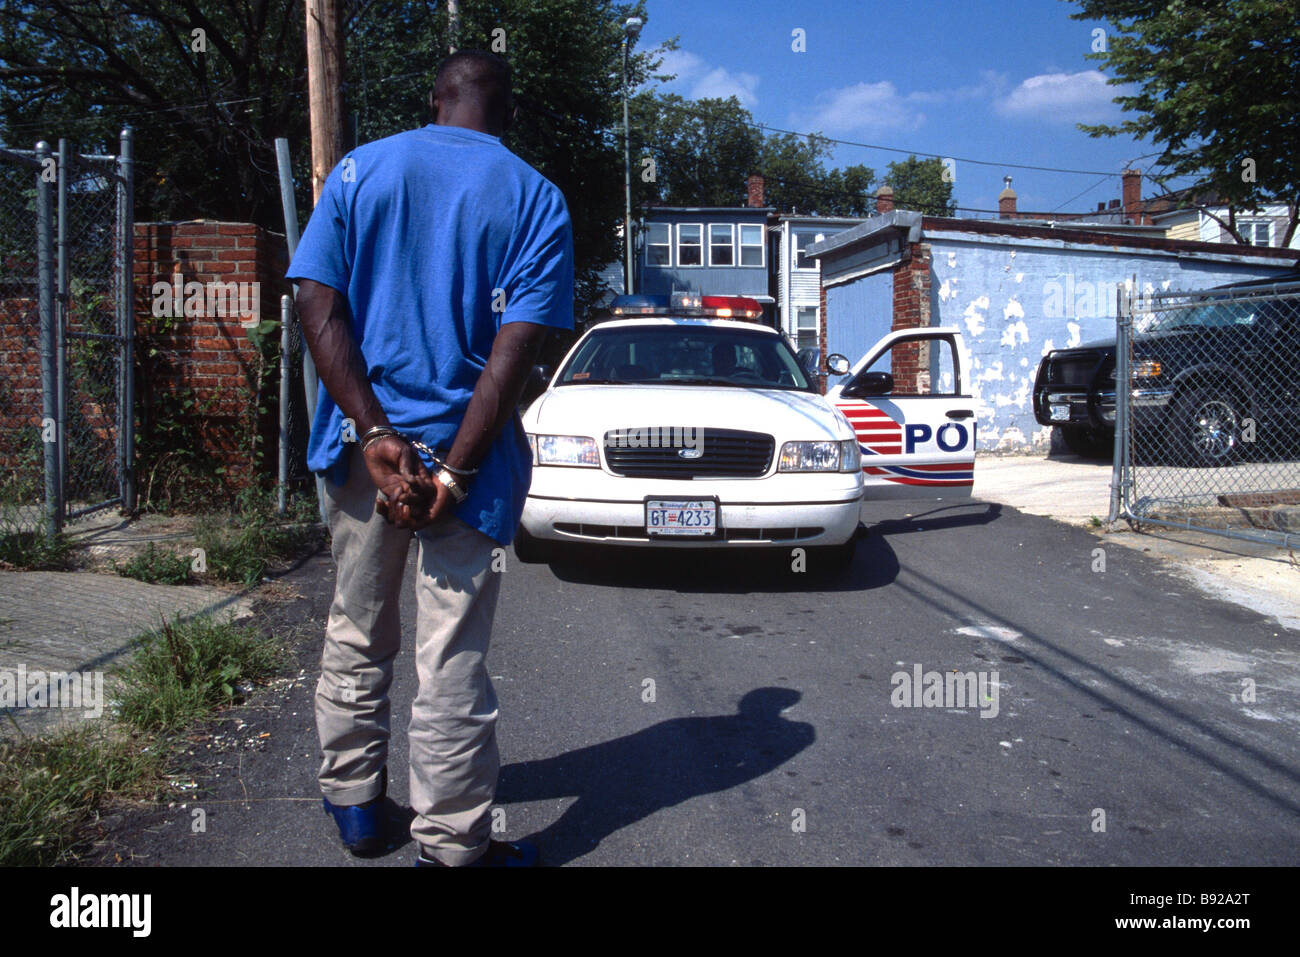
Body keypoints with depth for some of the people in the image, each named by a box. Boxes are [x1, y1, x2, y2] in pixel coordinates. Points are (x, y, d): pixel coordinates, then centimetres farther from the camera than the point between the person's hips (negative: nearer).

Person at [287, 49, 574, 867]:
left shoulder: (360, 170, 6)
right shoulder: (535, 198, 0)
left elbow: (320, 307, -4)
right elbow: (517, 347, -11)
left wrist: (375, 437, -10)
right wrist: (451, 472, -14)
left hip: (363, 442, 3)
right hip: (466, 451, -2)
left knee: (357, 634, 18)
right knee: (454, 660, 4)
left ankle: (354, 805, 33)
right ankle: (452, 844, 16)